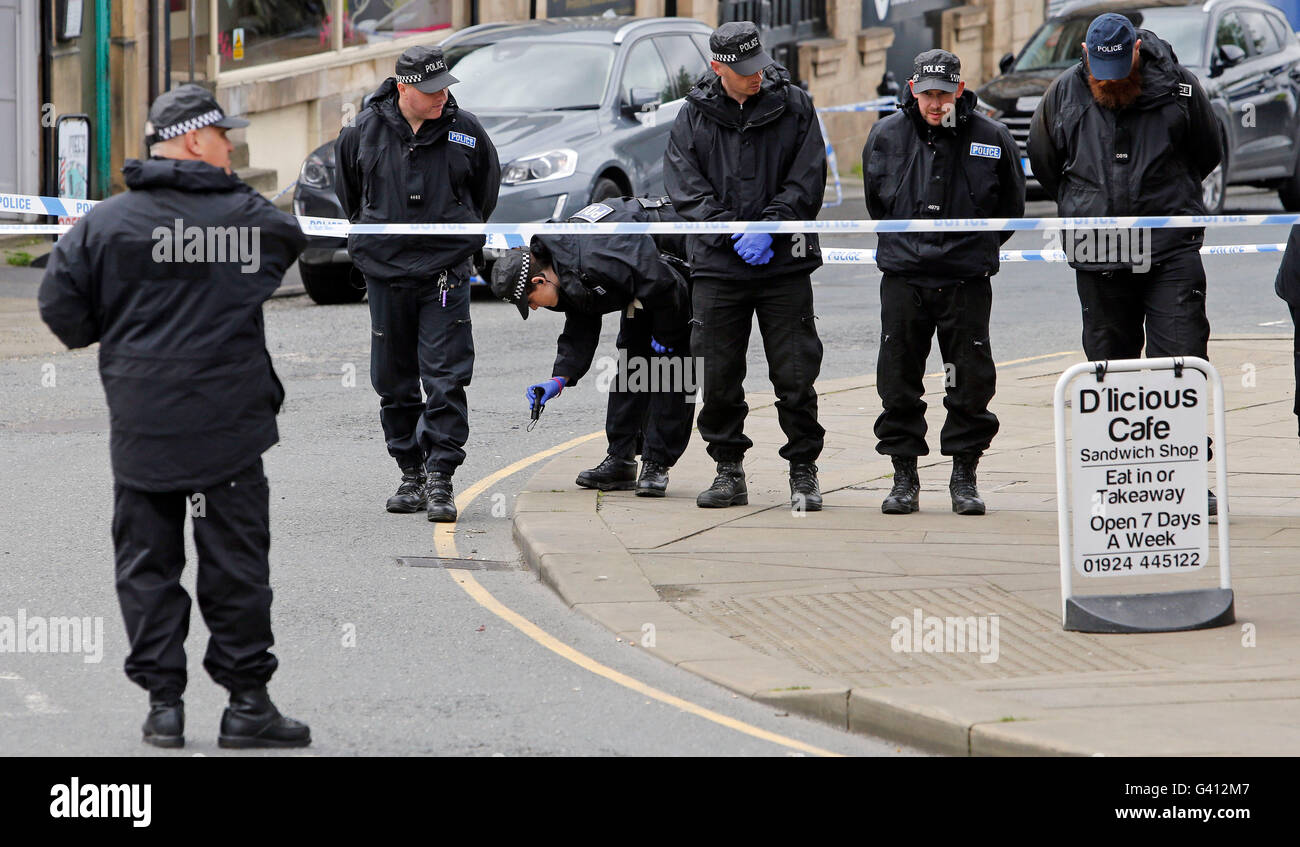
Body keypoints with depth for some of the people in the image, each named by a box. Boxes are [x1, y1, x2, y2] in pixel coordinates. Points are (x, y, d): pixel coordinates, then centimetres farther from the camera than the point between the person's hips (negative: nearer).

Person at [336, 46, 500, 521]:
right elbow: (348, 189, 18)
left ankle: (440, 479, -7)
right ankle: (411, 473, 19)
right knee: (395, 382, 7)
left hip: (446, 272, -2)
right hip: (385, 272, 2)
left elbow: (486, 187, 16)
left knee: (446, 379, -9)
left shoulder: (464, 131, -1)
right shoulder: (366, 131, 0)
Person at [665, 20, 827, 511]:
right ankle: (729, 472, 15)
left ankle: (803, 471, 10)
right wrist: (734, 232, -12)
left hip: (784, 264, -1)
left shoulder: (794, 106, 2)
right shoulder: (694, 116, 5)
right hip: (717, 265, 1)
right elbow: (685, 188, -1)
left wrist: (768, 228, -13)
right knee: (718, 378, 3)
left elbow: (807, 181, -1)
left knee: (795, 375, -1)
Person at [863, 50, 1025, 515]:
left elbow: (1011, 206, 11)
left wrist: (978, 249, 11)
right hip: (903, 277, 1)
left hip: (967, 279, -1)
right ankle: (904, 477, 11)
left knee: (970, 382, 1)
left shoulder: (991, 138, -2)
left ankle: (964, 477, 12)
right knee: (898, 381, 2)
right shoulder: (886, 137, 2)